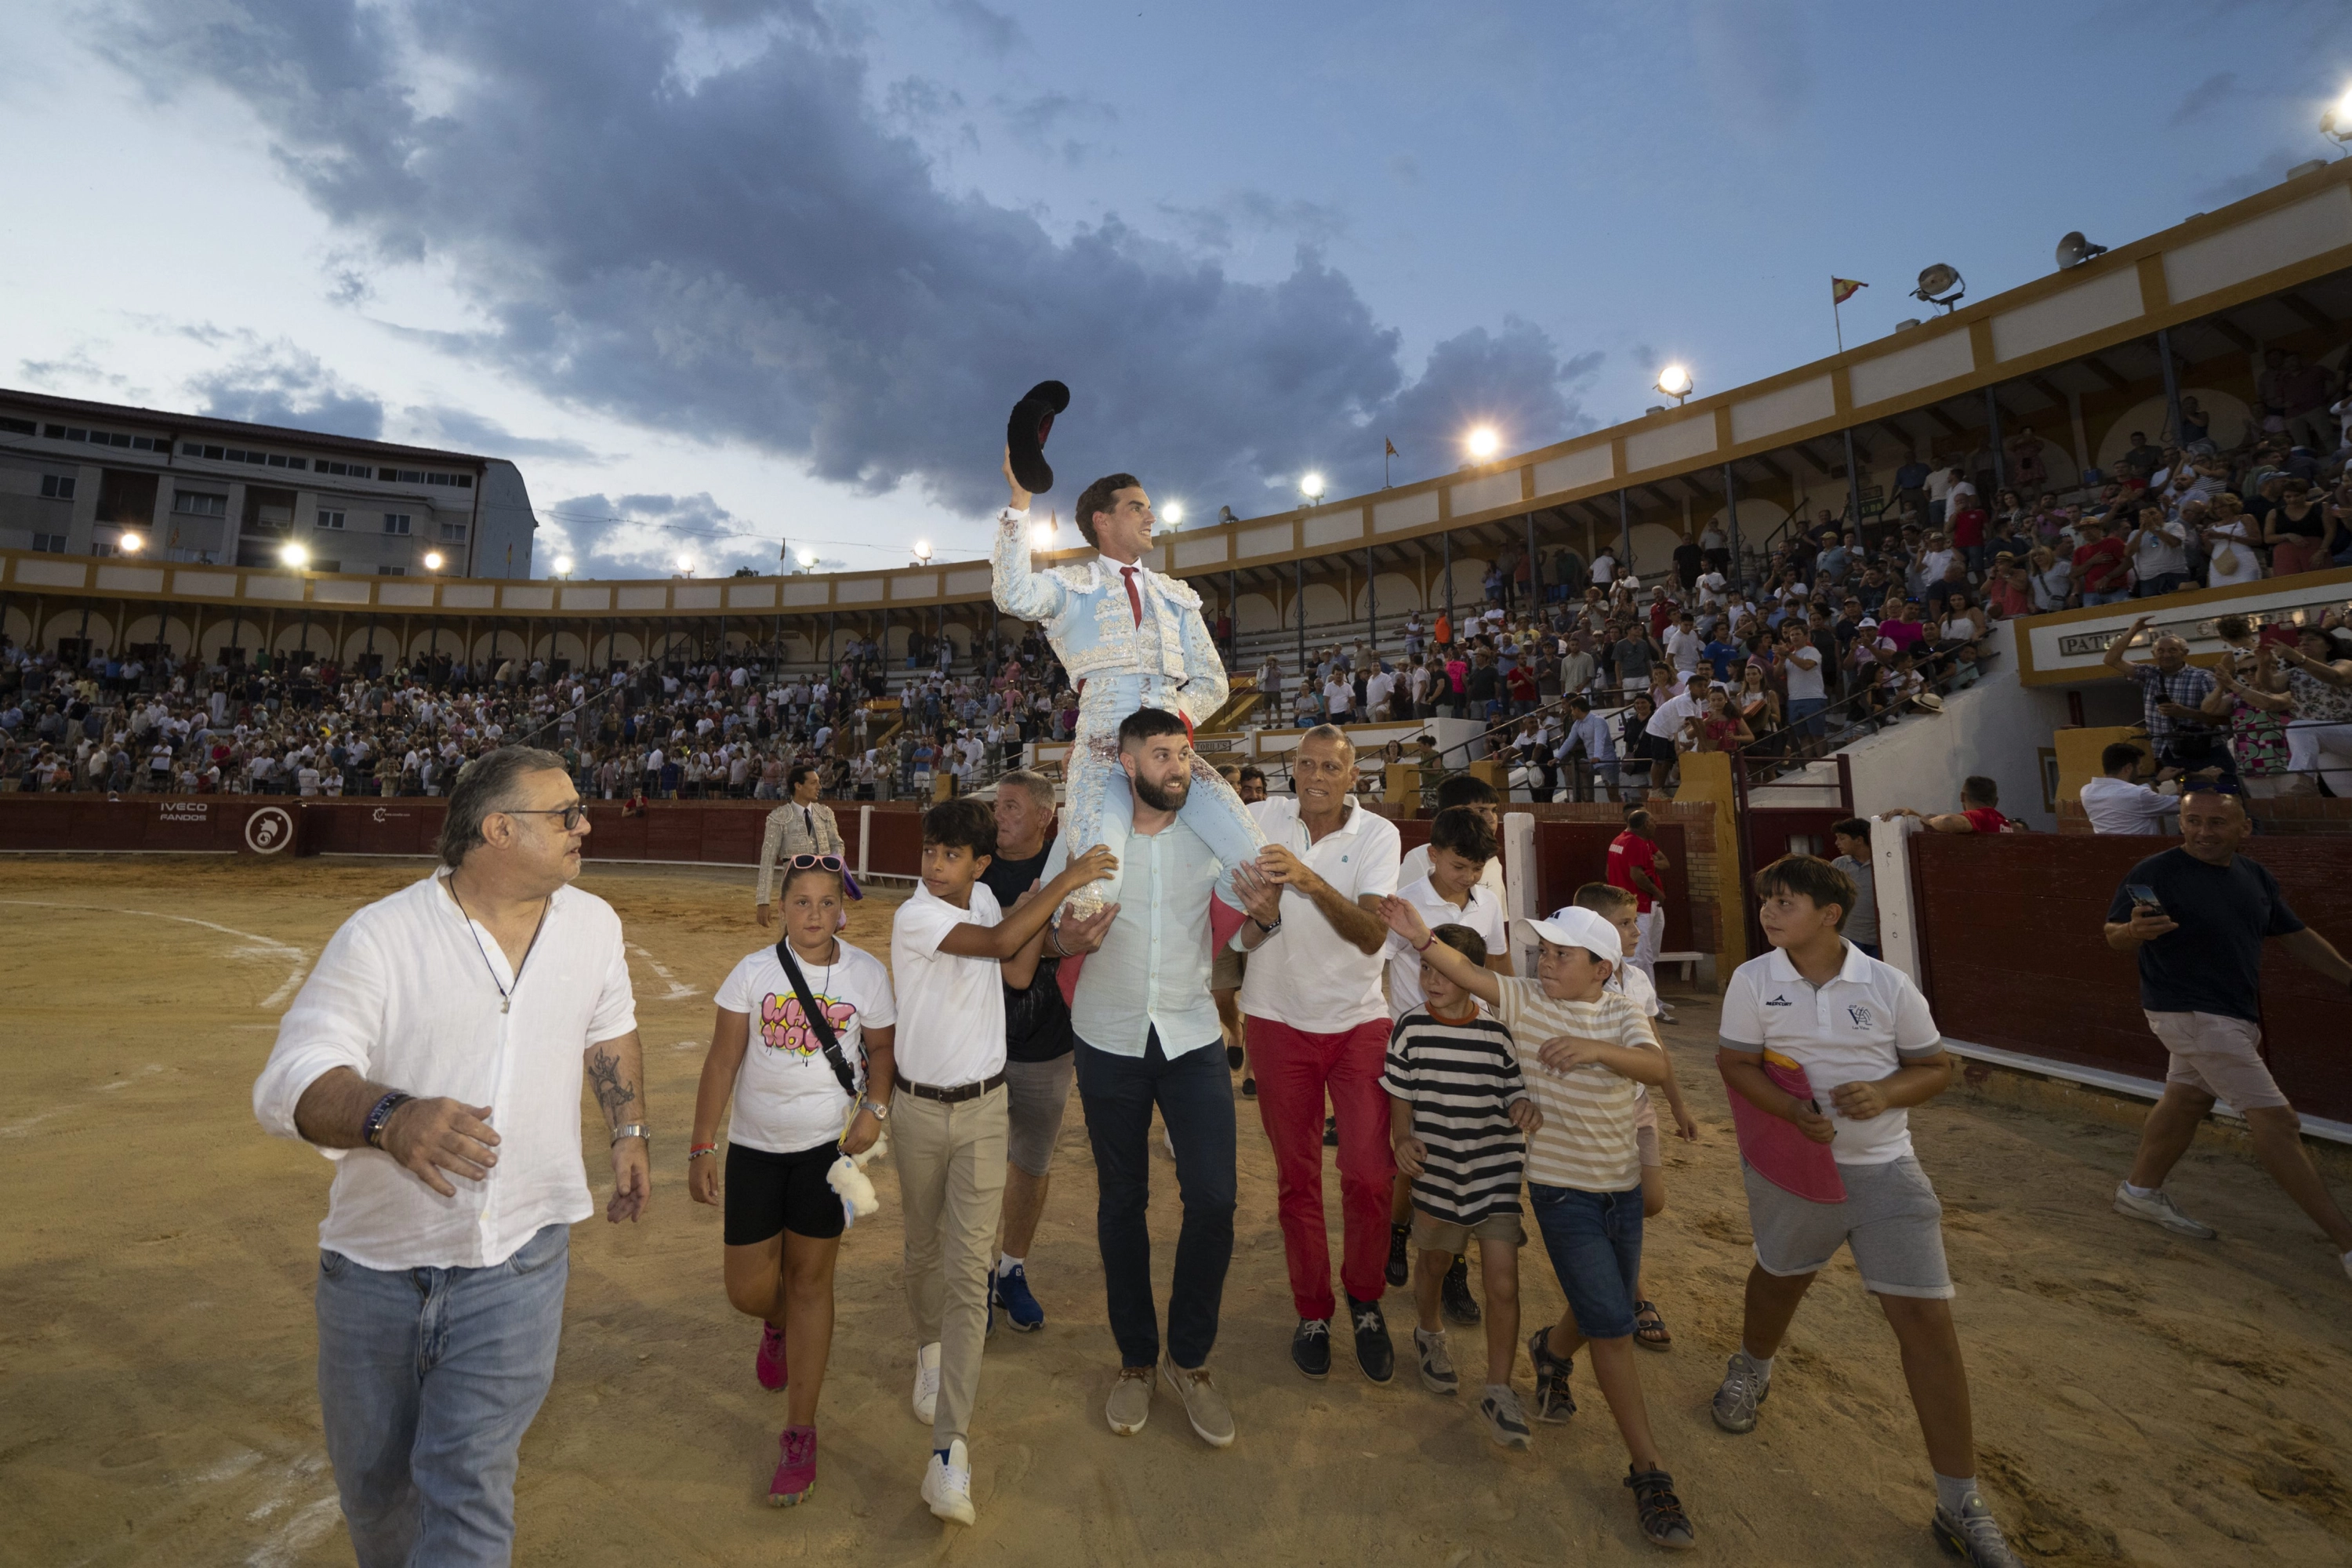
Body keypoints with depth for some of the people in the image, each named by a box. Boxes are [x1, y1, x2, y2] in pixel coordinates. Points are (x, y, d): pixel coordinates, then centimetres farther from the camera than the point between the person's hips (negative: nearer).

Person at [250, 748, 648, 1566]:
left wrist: (628, 1134, 15)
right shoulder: (378, 935, -15)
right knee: (370, 1481, 22)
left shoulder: (594, 923, -3)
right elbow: (292, 1080, -22)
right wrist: (389, 1117, -42)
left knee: (469, 1482, -5)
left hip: (515, 1261, 1)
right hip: (377, 1262, 0)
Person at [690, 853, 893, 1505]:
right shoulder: (753, 972, -7)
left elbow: (880, 1048, 3)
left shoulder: (867, 973, -7)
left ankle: (800, 1435, 24)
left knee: (810, 1281, 7)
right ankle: (780, 1324, 46)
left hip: (829, 1146, -1)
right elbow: (722, 1063, -4)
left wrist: (875, 1109, -14)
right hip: (754, 1148, 1)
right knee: (748, 1291, 7)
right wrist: (702, 1148, -6)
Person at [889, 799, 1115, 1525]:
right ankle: (930, 1348, 48)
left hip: (983, 1110, 2)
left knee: (970, 1268, -4)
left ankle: (950, 1446, 1)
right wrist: (1066, 882, -25)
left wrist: (1051, 901, -10)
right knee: (924, 1251, 18)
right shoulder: (914, 915, -16)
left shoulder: (983, 897, 0)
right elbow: (999, 943, -30)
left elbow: (1018, 973, -4)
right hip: (918, 1110, -2)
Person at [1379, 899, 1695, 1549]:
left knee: (1604, 1314, 18)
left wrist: (1595, 1048, -40)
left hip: (1622, 1183, 4)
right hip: (1562, 1187, -3)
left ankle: (1552, 1350, 50)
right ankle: (1649, 1469, 10)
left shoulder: (1621, 1012, -5)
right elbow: (1470, 973, -25)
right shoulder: (1526, 1000, -9)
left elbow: (1657, 1067, -23)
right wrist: (1421, 937, -41)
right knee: (1612, 1323, -6)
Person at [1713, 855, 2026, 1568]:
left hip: (1885, 1169, 0)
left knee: (1926, 1316, -2)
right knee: (1779, 1277, 21)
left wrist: (1885, 1094, -19)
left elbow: (1935, 1066, 1)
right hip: (1792, 1166, 0)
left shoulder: (1889, 985, -8)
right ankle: (1751, 1368, 53)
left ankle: (1960, 1505, 15)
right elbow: (1737, 1065, -7)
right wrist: (1795, 1113, -24)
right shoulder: (1752, 981, -11)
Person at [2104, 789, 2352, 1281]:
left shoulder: (2256, 876, 7)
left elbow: (2296, 937, 16)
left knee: (2186, 1100, 17)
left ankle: (2141, 1190, 32)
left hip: (2234, 1014, 8)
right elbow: (2113, 934, -14)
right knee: (2275, 1119, -6)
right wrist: (2134, 931, -36)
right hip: (2191, 1014, -8)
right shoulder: (2156, 873, -16)